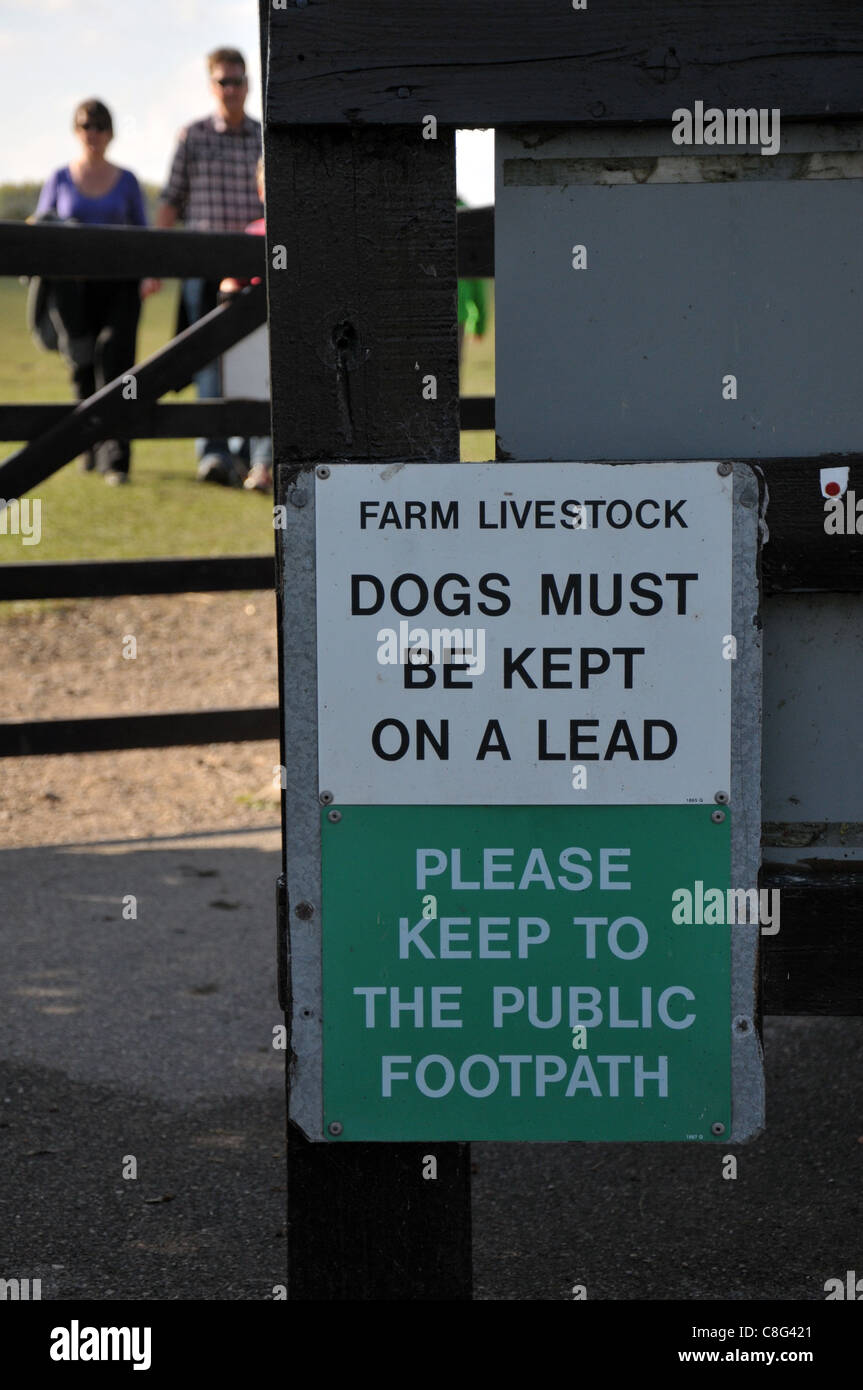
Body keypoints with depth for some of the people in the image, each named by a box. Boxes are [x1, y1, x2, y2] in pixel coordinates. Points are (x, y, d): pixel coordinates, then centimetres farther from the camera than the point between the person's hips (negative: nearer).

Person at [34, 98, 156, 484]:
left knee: (115, 362, -15)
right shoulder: (59, 180, 8)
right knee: (83, 369, 4)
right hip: (73, 289, 1)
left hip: (119, 286, -1)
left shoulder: (126, 181, 8)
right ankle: (91, 445, 26)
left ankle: (115, 459, -18)